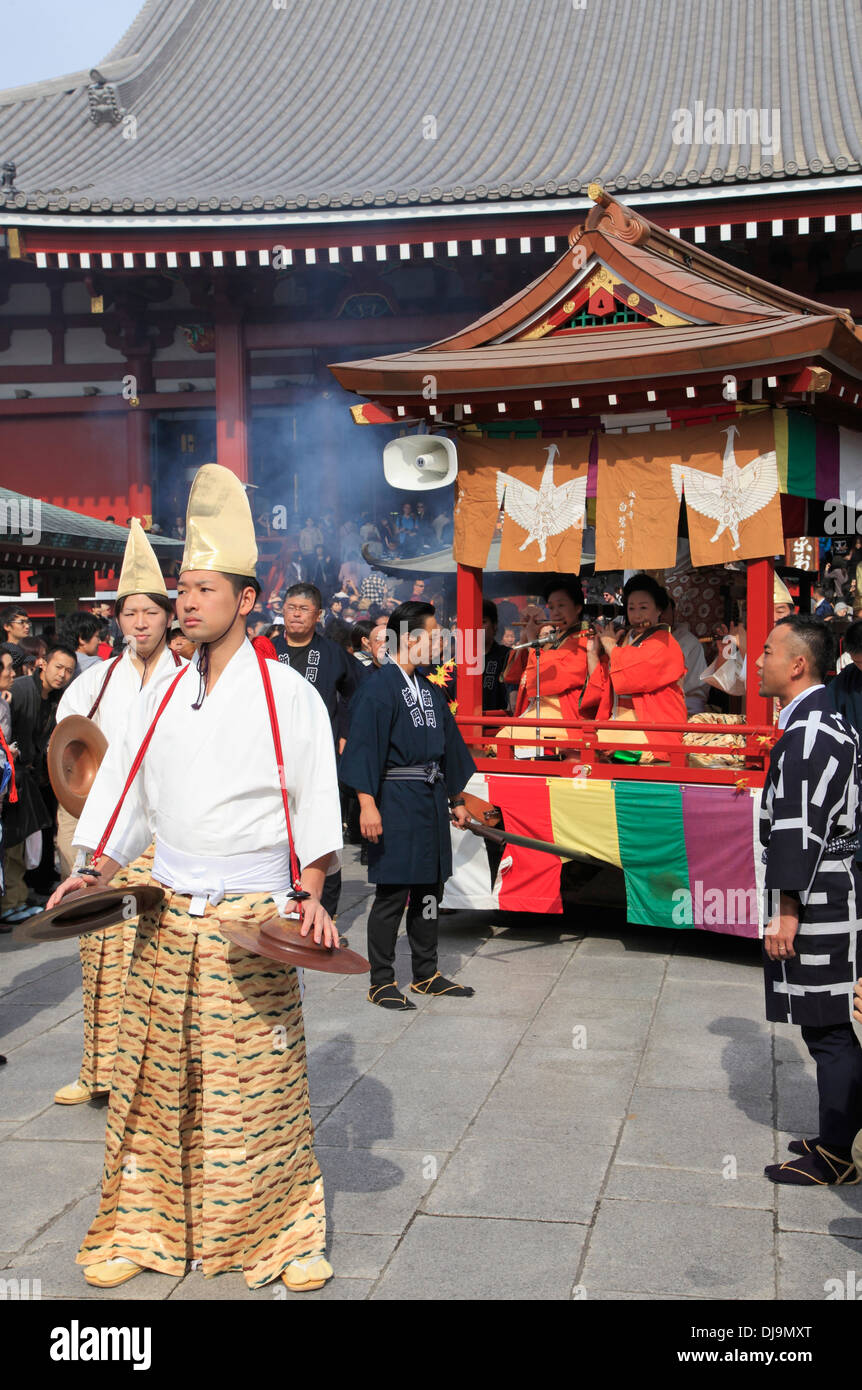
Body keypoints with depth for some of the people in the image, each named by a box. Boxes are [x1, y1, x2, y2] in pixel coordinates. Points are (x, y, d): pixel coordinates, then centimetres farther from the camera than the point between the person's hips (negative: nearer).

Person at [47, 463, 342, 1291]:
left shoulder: (286, 696, -3)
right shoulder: (162, 698, 11)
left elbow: (314, 802, -3)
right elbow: (127, 790, 16)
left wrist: (309, 896, -11)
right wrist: (100, 872, 5)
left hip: (252, 919, -4)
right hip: (166, 913, 4)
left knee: (258, 1082, 0)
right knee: (154, 1078, 7)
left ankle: (282, 1234, 15)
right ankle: (144, 1227, 22)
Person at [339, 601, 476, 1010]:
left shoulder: (429, 690, 14)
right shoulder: (378, 687, -10)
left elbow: (448, 745, 21)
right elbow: (365, 747, -15)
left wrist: (457, 799, 21)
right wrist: (367, 804, -21)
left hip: (431, 799, 8)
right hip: (395, 802, -8)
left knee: (429, 889, 13)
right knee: (393, 893, -3)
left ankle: (426, 974, 24)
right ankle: (381, 982, 8)